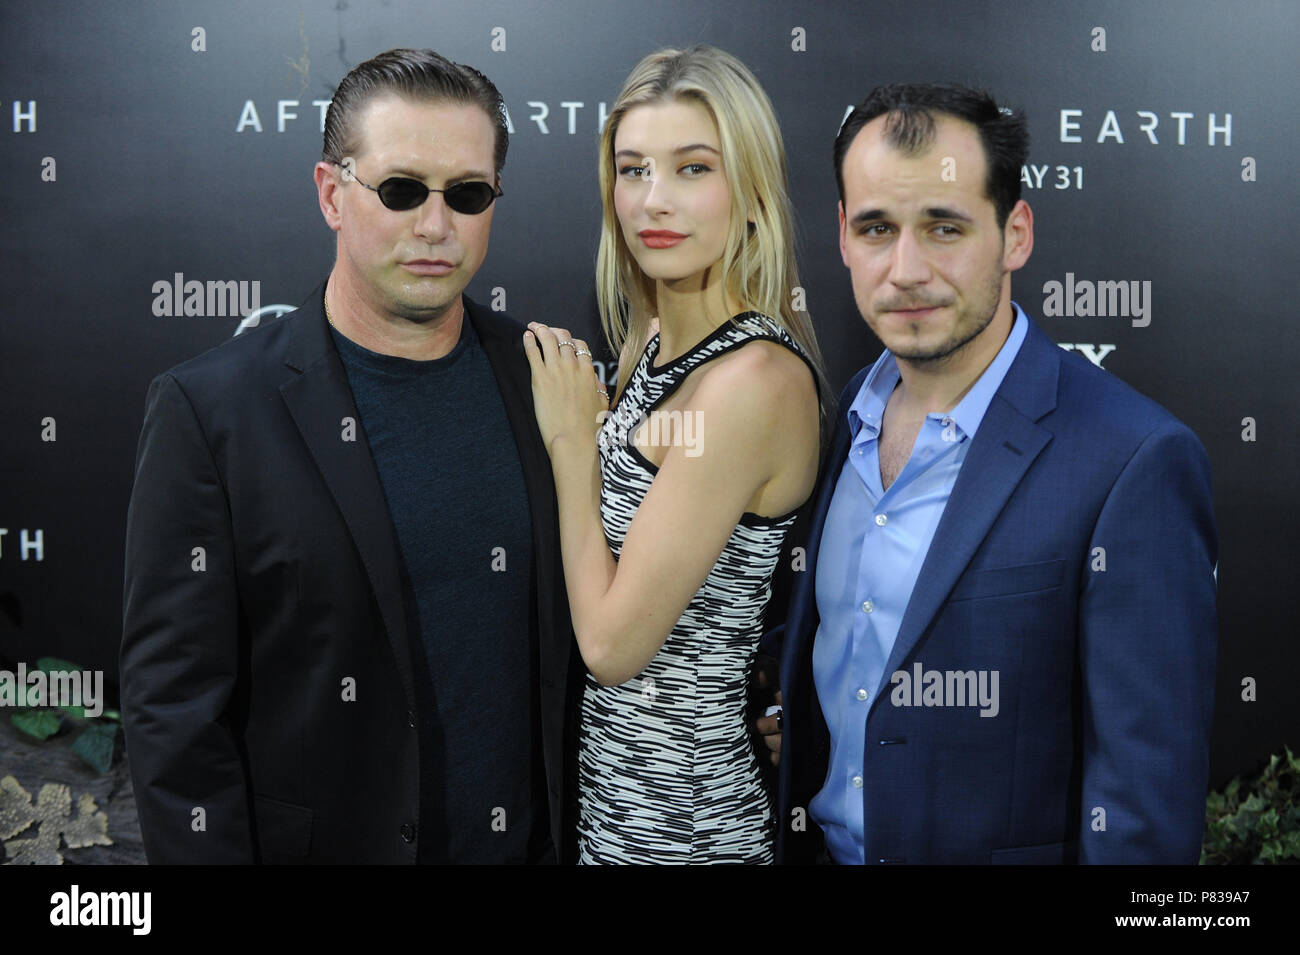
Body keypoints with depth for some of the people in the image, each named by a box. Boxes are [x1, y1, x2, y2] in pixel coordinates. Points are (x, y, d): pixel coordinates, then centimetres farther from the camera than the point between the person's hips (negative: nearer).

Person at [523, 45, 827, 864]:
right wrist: (575, 426, -3)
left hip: (673, 813, -8)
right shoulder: (656, 342, 2)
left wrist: (572, 436, -15)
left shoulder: (755, 380, -25)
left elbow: (614, 642, -22)